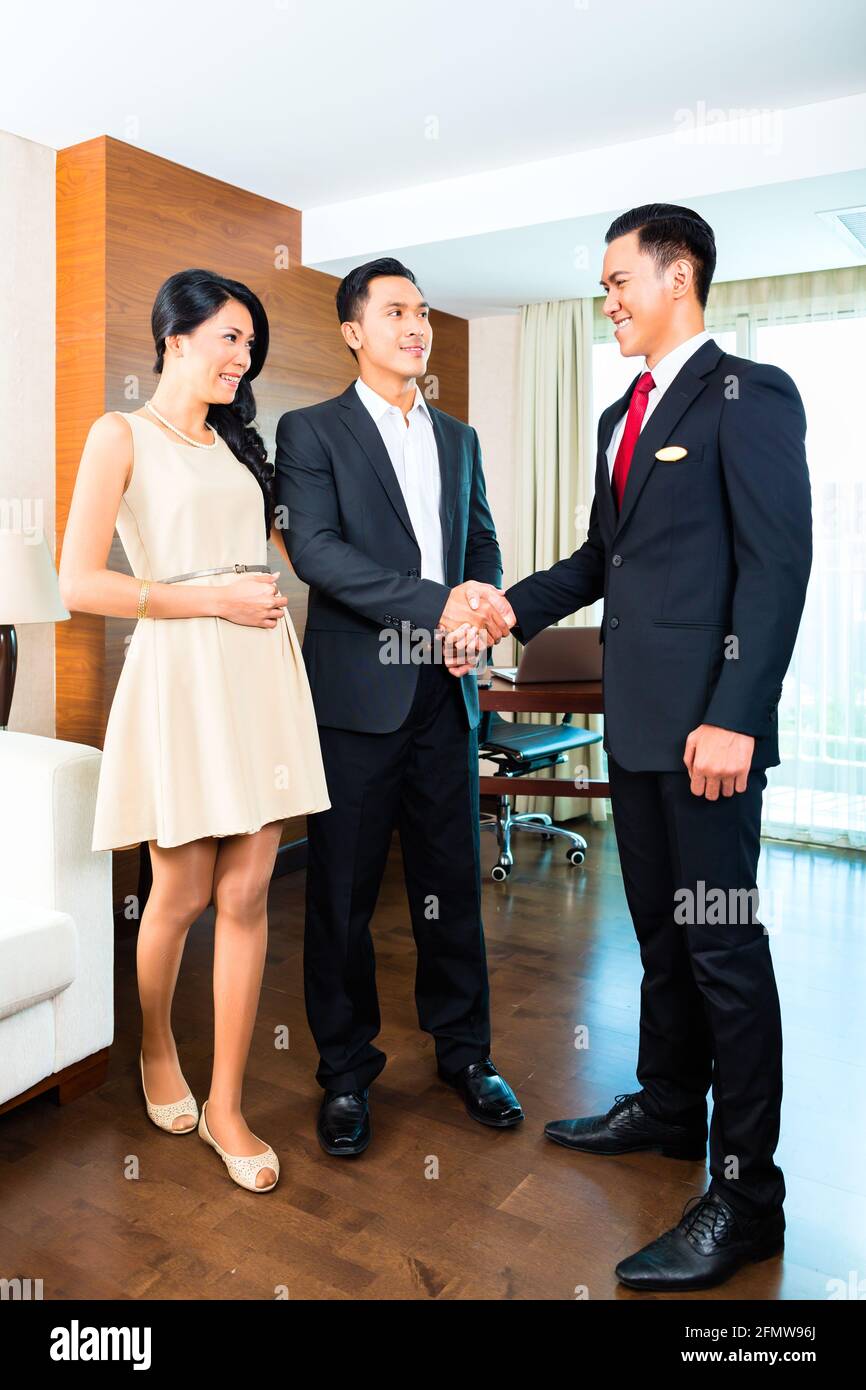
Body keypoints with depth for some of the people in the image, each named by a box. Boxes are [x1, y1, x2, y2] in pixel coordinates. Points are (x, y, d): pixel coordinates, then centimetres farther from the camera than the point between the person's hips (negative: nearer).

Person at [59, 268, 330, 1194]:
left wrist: (268, 602, 6)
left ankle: (225, 1106, 15)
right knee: (181, 894, 5)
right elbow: (79, 583, -10)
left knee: (246, 894, 3)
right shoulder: (122, 435, 0)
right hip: (180, 673, -5)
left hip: (261, 672, 5)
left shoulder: (233, 440, 19)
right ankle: (155, 1048, 35)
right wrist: (213, 599, -10)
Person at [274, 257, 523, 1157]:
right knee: (343, 892, 5)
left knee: (452, 882, 11)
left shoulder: (459, 438, 18)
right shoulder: (311, 431, 1)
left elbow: (482, 544, 17)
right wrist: (435, 605, -21)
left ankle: (464, 1051, 29)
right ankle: (346, 1072, 22)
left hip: (444, 692, 5)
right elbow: (315, 549, -13)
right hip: (357, 693, -4)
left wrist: (482, 605, -6)